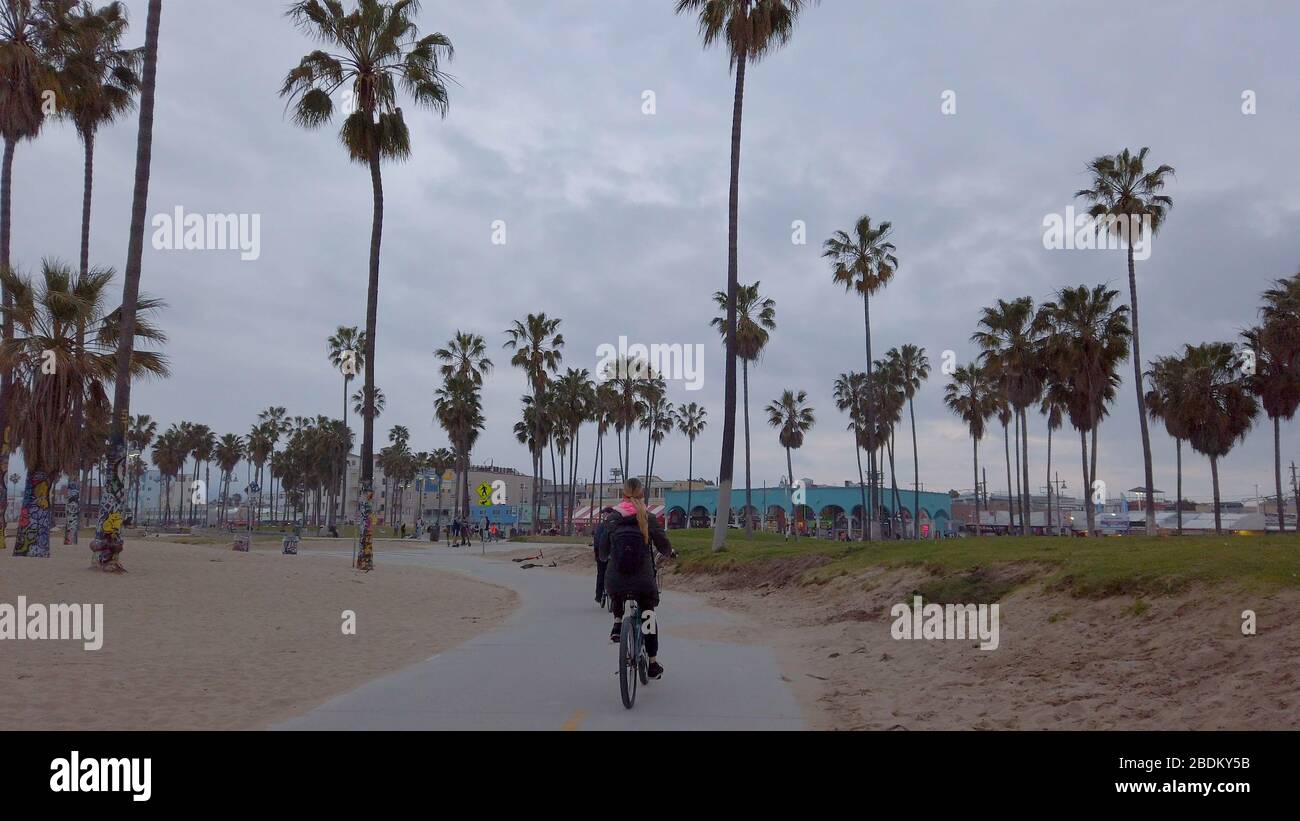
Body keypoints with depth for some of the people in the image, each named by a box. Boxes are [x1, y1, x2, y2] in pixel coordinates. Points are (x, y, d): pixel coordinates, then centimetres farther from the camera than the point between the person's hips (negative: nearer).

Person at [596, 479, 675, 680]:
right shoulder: (649, 519, -4)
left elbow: (602, 552, 5)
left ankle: (617, 625, 21)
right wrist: (671, 552, 28)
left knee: (616, 593, 38)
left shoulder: (610, 519, -2)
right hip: (643, 580, -1)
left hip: (615, 580, 1)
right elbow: (664, 547, 4)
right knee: (648, 617, 22)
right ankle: (653, 664, 23)